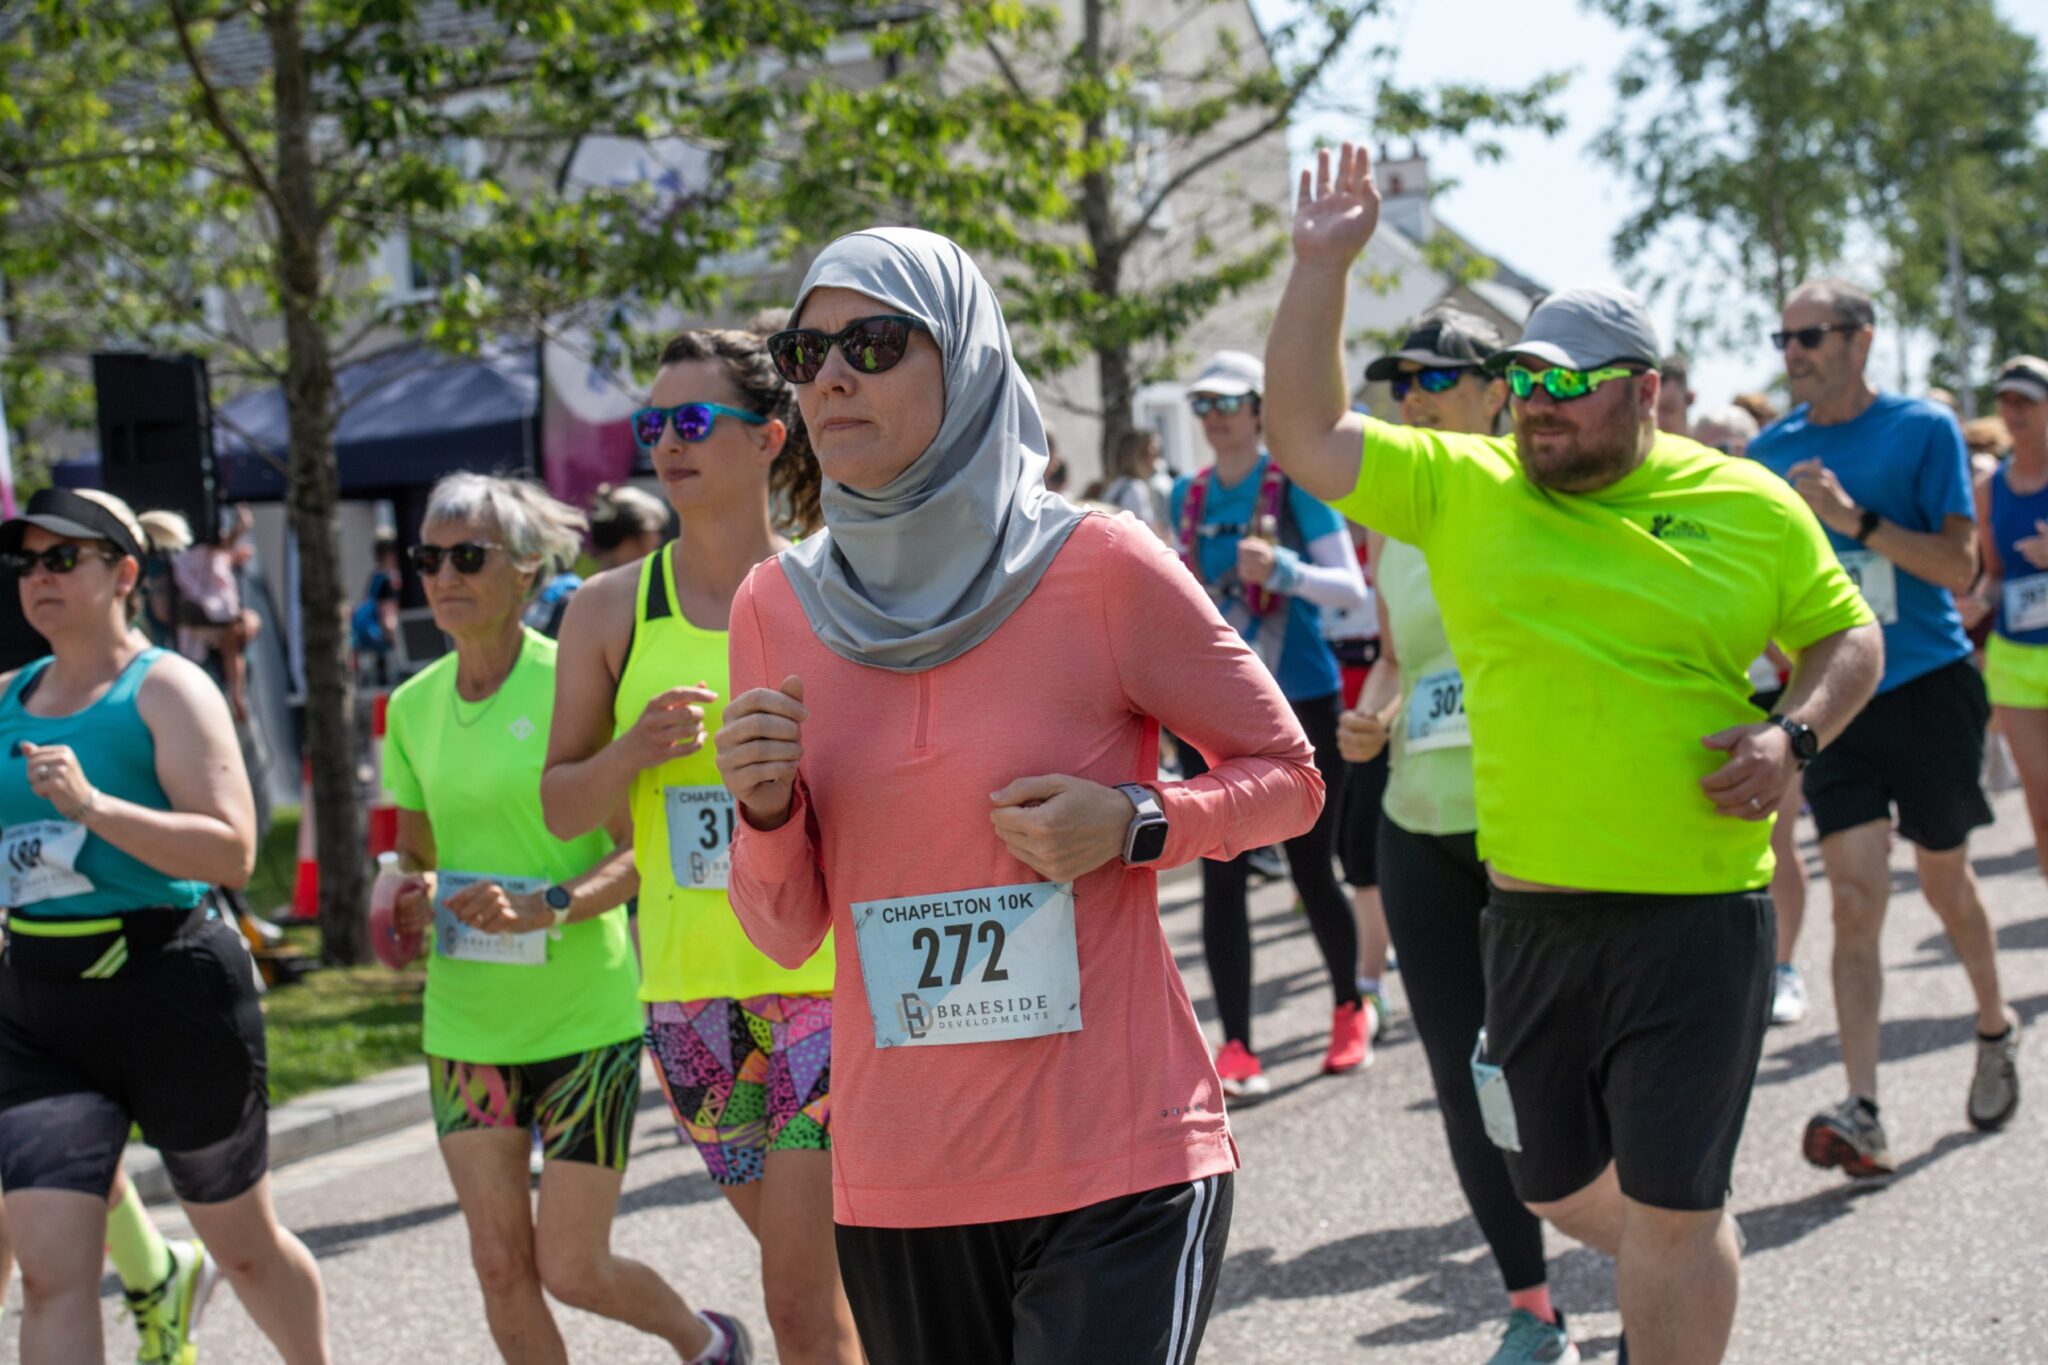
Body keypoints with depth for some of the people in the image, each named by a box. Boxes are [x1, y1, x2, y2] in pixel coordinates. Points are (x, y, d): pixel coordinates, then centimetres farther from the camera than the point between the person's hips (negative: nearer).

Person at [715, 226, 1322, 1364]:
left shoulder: (1101, 568, -7)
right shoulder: (776, 607, 4)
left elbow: (1288, 777, 4)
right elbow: (787, 933, 9)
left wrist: (1132, 825, -14)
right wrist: (764, 808, -11)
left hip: (1113, 1171, -4)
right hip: (896, 1180, 4)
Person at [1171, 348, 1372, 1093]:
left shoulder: (1296, 483, -6)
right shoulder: (1188, 496, 8)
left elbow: (1352, 589, -11)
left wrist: (1283, 569, -26)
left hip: (1299, 702, -4)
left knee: (1310, 867, 4)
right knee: (1221, 876, -1)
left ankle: (1349, 1010, 27)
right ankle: (1235, 1048, 2)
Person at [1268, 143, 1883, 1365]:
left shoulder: (1751, 508, 0)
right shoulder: (1460, 488, 4)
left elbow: (1849, 639, 9)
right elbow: (1306, 436, 0)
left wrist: (1793, 735, -9)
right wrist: (1322, 267, -7)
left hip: (1697, 911, -3)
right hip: (1532, 910, 3)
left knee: (1669, 1208, 0)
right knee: (1557, 1186, 16)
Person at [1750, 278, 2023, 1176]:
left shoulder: (1922, 429, -6)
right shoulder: (1772, 451, 5)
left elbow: (1958, 567, -13)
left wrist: (1853, 518, -23)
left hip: (1931, 688, -2)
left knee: (1945, 882, 11)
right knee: (1855, 900, -8)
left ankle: (1997, 1027, 40)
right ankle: (1863, 1114, -13)